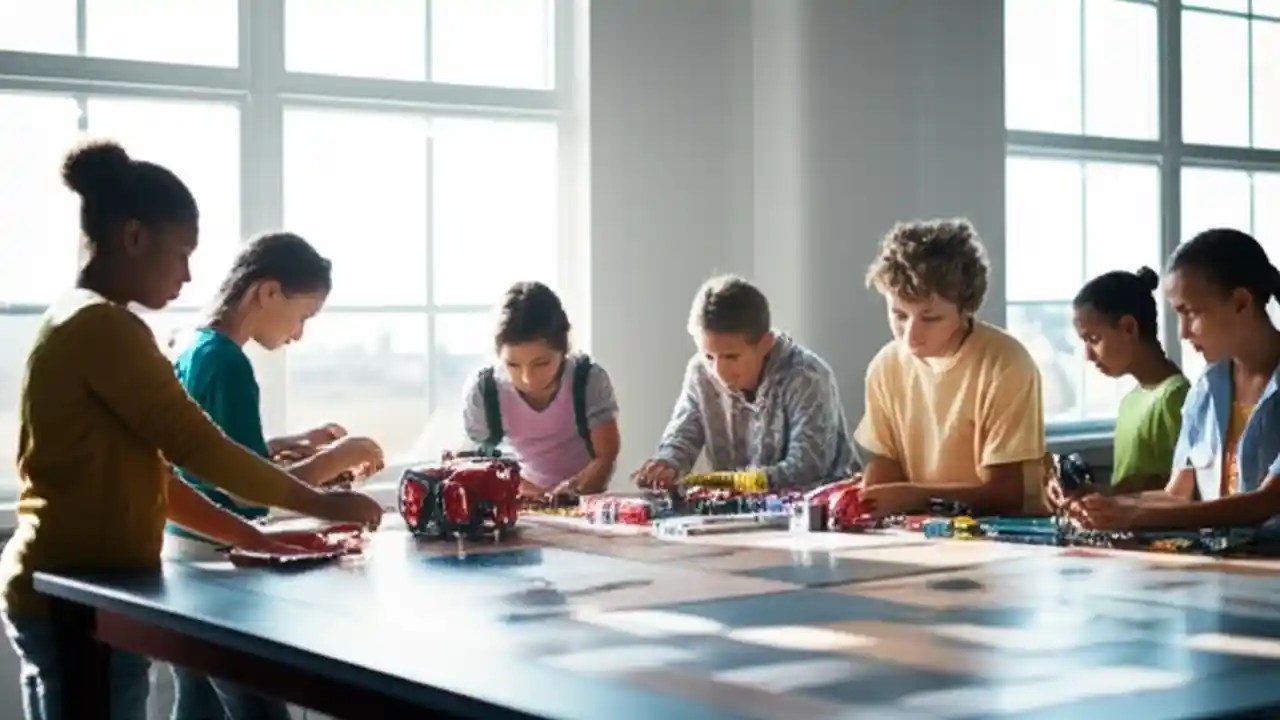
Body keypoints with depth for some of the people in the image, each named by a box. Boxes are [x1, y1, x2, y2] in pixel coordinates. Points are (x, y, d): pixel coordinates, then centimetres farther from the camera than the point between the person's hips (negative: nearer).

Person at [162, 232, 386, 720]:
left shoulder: (193, 352, 9)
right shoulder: (229, 365, -18)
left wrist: (293, 444, 14)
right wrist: (336, 459, -13)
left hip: (180, 550, 9)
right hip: (212, 556, -9)